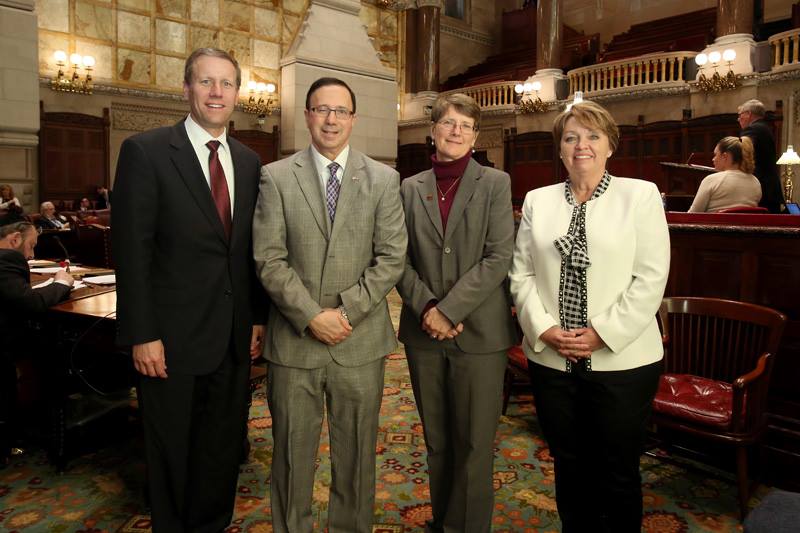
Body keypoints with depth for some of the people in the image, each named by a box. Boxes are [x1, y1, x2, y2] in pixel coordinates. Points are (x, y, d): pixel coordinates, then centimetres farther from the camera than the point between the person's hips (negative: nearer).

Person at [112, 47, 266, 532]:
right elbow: (132, 250, -11)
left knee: (224, 448, 17)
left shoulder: (249, 161, 8)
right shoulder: (145, 151, -7)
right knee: (172, 455, 14)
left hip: (235, 338, 5)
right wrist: (142, 335, -13)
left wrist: (259, 317, 7)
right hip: (173, 337, -4)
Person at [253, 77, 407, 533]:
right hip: (294, 340, 0)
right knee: (293, 453, 13)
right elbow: (269, 259, -4)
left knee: (356, 453, 13)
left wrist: (346, 311, -11)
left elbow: (392, 258, -3)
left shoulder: (384, 179, 3)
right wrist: (311, 316, -13)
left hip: (360, 341, 1)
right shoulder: (276, 177, 2)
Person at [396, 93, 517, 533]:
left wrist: (449, 310, -15)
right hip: (424, 332, 3)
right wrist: (426, 307, -11)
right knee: (437, 443, 15)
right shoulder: (411, 188, 9)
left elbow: (498, 258, -9)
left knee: (474, 446, 6)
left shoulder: (495, 183, 1)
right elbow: (402, 259, 5)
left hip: (479, 331, -3)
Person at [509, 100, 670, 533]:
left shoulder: (641, 195, -1)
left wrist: (602, 333, -14)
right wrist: (544, 328, -8)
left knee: (618, 473, 11)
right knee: (569, 466, 17)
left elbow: (651, 278, -7)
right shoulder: (538, 201, 8)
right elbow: (521, 273, 4)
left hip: (621, 360, -2)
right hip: (551, 359, 3)